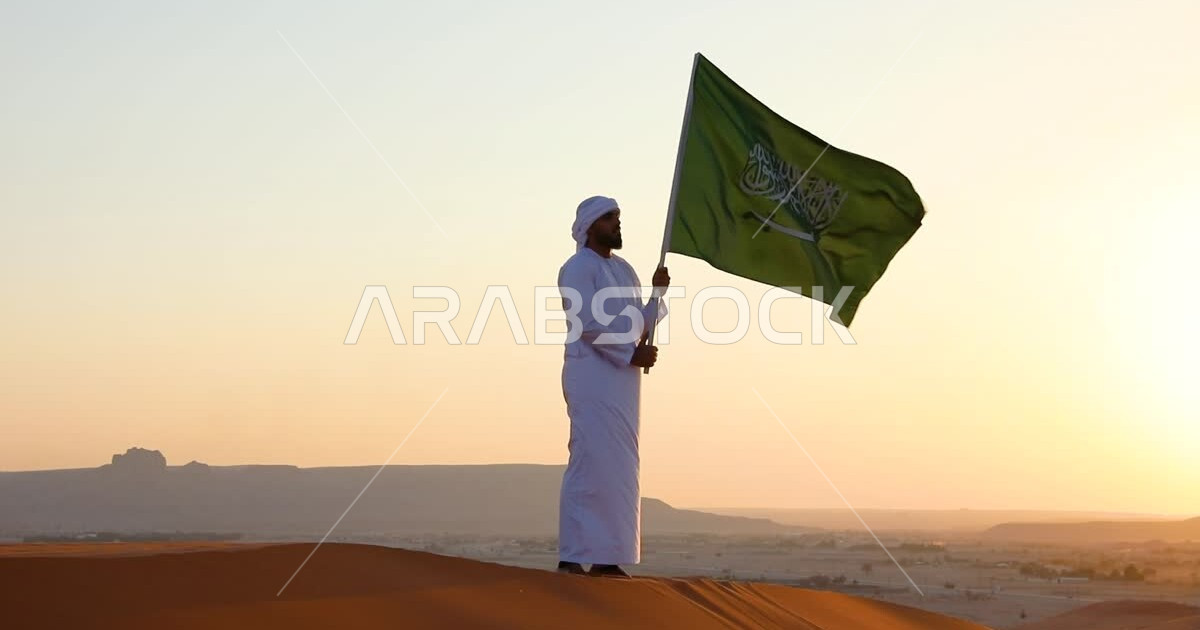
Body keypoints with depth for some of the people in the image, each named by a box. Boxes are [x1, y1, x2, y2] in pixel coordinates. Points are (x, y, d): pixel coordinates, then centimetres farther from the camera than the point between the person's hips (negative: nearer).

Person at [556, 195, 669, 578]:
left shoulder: (624, 270, 20)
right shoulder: (578, 268, -5)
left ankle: (607, 558, 11)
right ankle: (573, 557, -11)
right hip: (591, 375, -9)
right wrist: (630, 354, -15)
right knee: (589, 464, -12)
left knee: (620, 469, 7)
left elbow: (638, 326, 18)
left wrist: (658, 293, 4)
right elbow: (587, 324, -15)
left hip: (623, 379, 9)